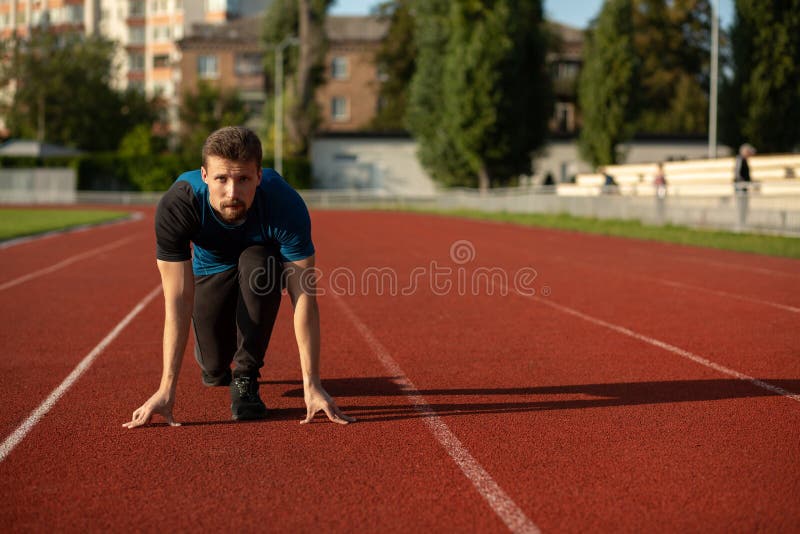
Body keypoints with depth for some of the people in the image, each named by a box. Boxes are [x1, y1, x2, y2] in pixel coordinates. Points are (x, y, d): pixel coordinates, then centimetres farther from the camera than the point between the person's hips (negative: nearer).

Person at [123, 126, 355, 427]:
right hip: (211, 267, 1)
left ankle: (246, 377, -17)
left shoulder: (285, 205, -39)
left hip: (262, 259, -1)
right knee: (214, 367, -8)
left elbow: (304, 297, -36)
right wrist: (166, 389, -39)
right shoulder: (175, 207, -36)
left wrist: (311, 385, -41)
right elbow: (178, 302, -35)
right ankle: (217, 364, 34)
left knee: (256, 263, -36)